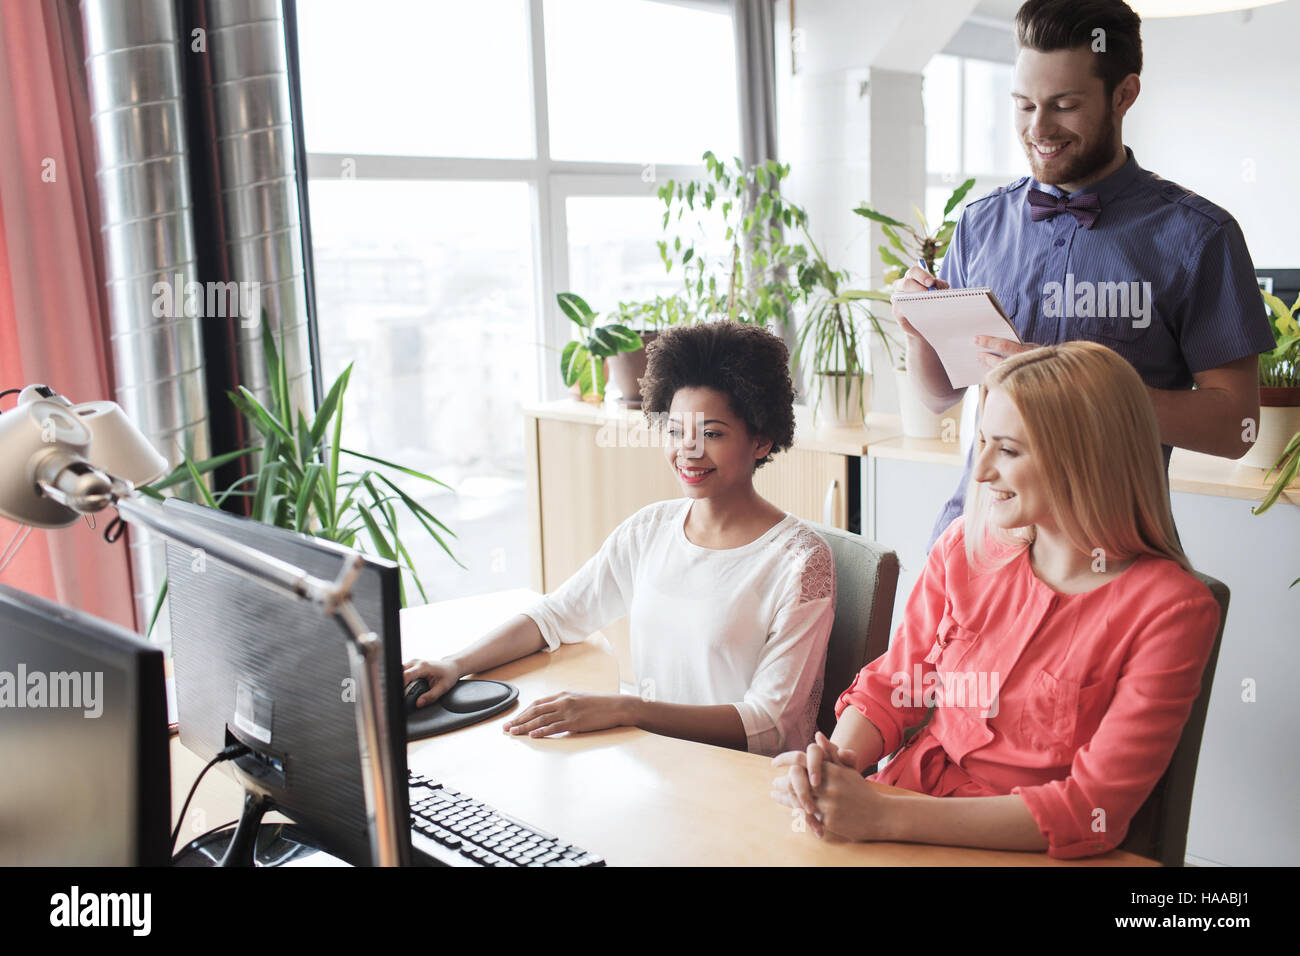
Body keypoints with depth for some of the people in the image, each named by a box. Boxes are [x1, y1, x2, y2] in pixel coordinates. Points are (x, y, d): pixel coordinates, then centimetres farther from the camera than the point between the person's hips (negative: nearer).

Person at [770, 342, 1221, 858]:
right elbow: (890, 685, 8)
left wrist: (882, 818, -23)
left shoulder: (1171, 609, -13)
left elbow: (1093, 809, -17)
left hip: (1030, 850, -4)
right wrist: (837, 761, -14)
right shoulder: (965, 545, 1)